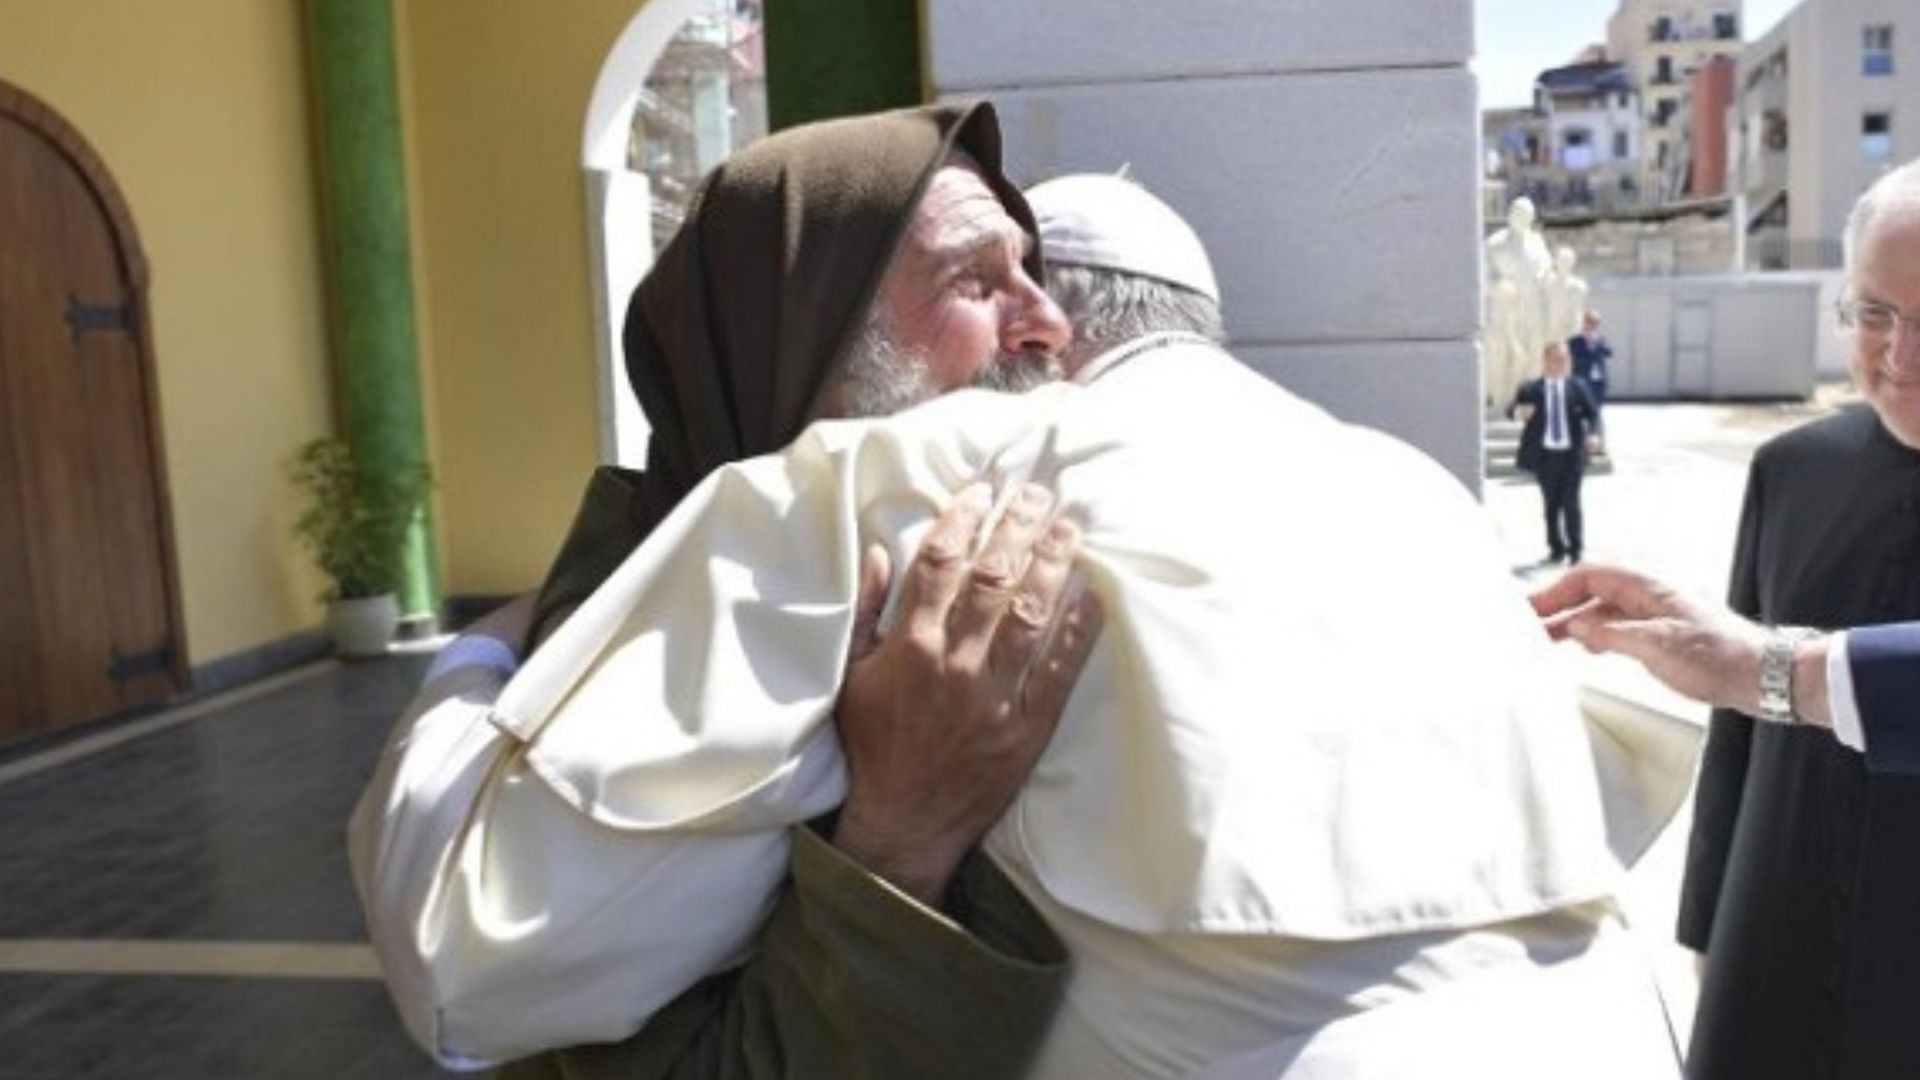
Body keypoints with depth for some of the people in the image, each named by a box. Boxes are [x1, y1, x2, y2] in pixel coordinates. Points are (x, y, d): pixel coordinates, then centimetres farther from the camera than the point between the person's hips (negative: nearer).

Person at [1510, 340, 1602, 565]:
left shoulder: (1577, 387, 6)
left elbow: (1592, 412, 2)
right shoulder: (1530, 389, 2)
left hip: (1571, 453, 0)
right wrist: (1518, 412, -34)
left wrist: (1593, 434, -17)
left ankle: (1575, 549, 5)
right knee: (1551, 504, 9)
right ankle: (1556, 548, 22)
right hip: (1545, 454, 0)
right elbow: (1512, 409, -9)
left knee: (1571, 502, -4)